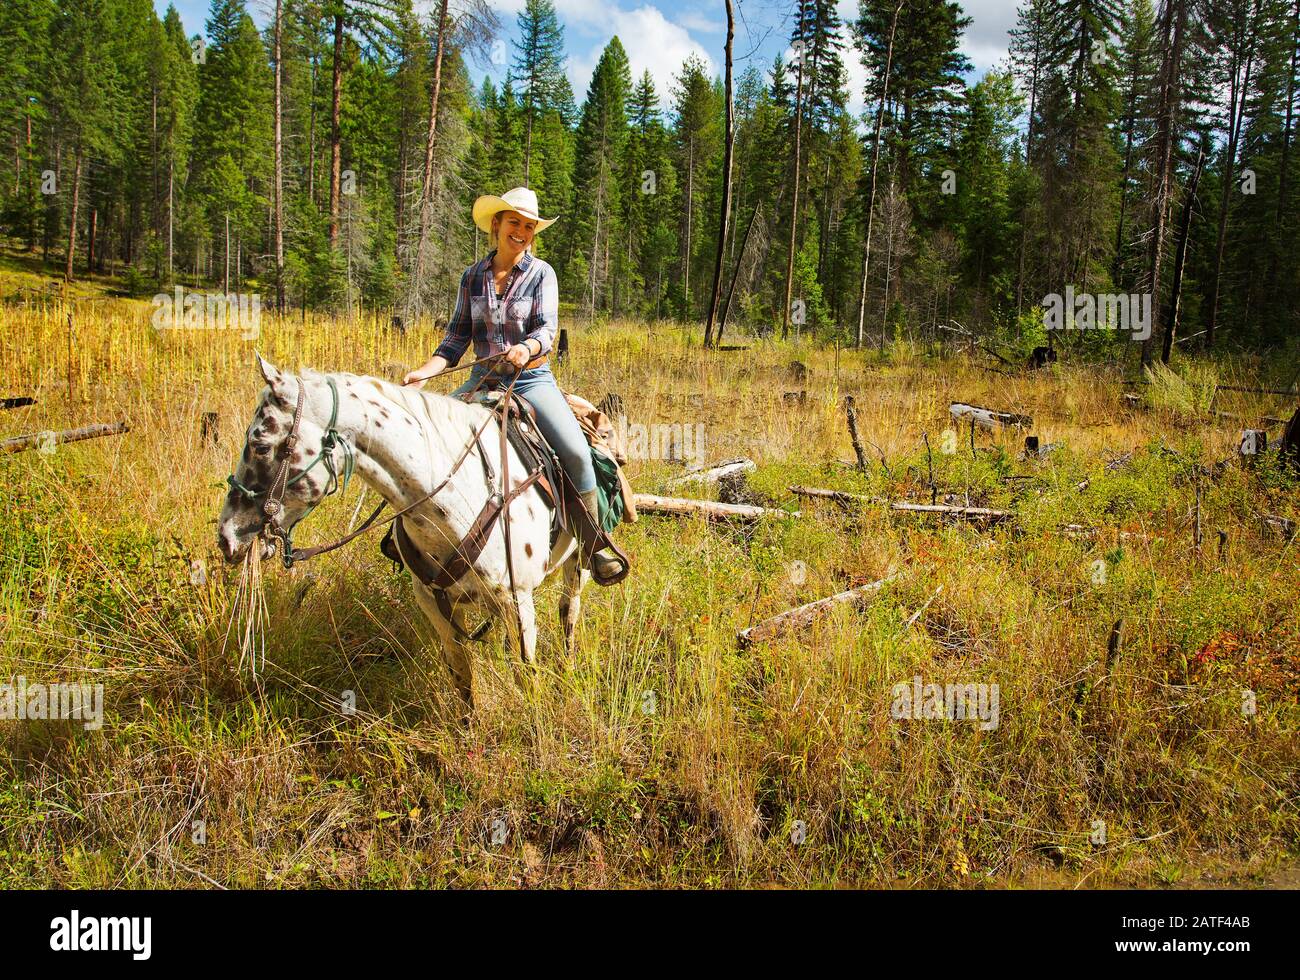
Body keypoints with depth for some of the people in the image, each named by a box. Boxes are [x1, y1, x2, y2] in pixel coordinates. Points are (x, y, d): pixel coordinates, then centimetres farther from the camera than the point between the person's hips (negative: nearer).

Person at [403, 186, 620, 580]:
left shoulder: (541, 273, -1)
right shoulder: (473, 276, 7)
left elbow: (547, 328, -13)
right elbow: (456, 338, 7)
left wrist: (526, 348, -36)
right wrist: (425, 372, -9)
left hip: (532, 378, -3)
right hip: (483, 380, 3)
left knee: (575, 450, -25)